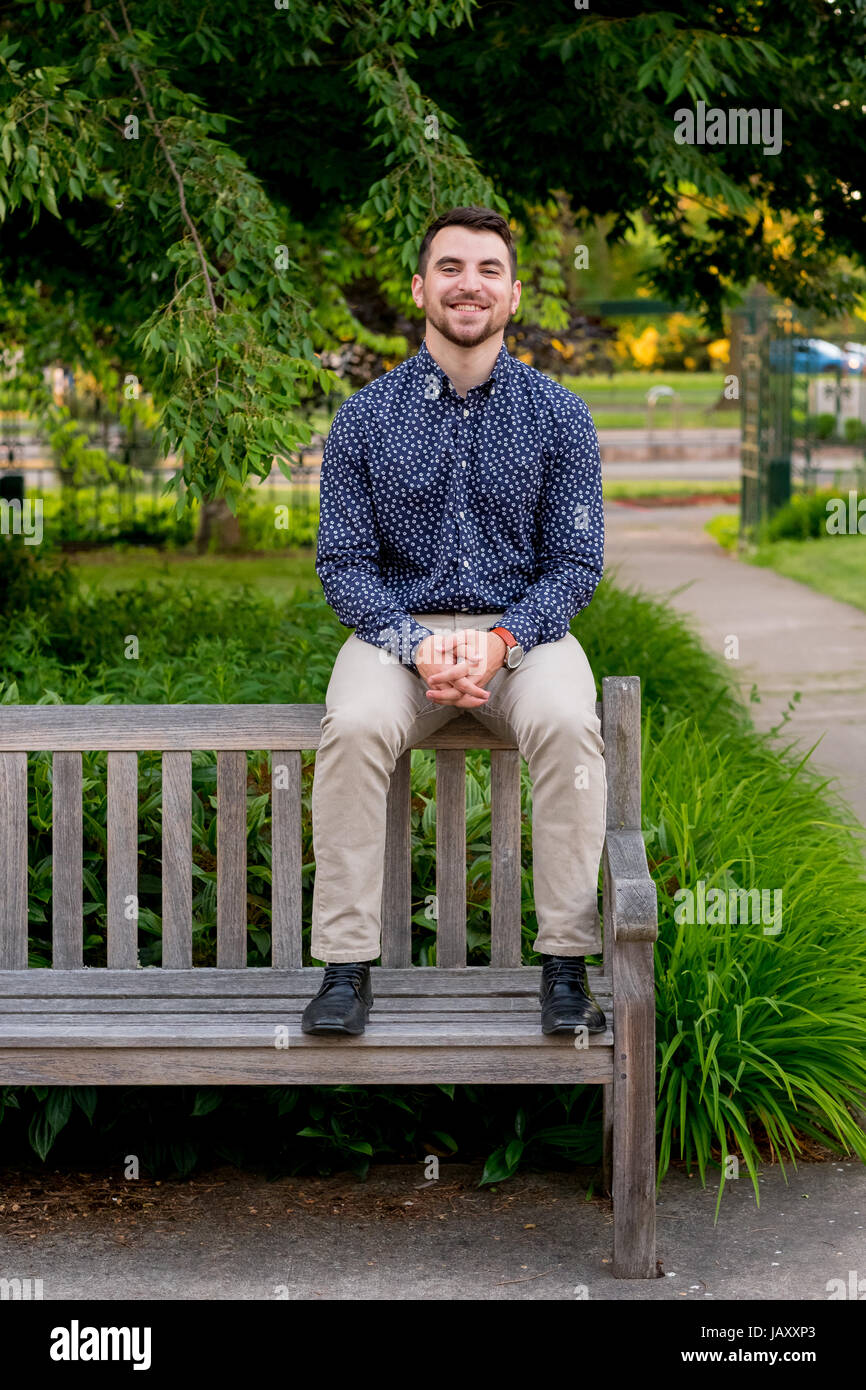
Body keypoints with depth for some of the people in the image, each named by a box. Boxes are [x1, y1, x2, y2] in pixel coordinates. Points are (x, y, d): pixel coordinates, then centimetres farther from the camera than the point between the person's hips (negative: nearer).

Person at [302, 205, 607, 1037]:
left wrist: (501, 641, -16)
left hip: (523, 631, 0)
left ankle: (566, 967, -24)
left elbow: (576, 561, 2)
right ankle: (346, 968, -24)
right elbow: (343, 561, 1)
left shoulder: (559, 415, 3)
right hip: (399, 626, 0)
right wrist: (418, 645, -17)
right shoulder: (365, 418, 3)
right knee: (354, 727, -32)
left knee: (568, 726, -33)